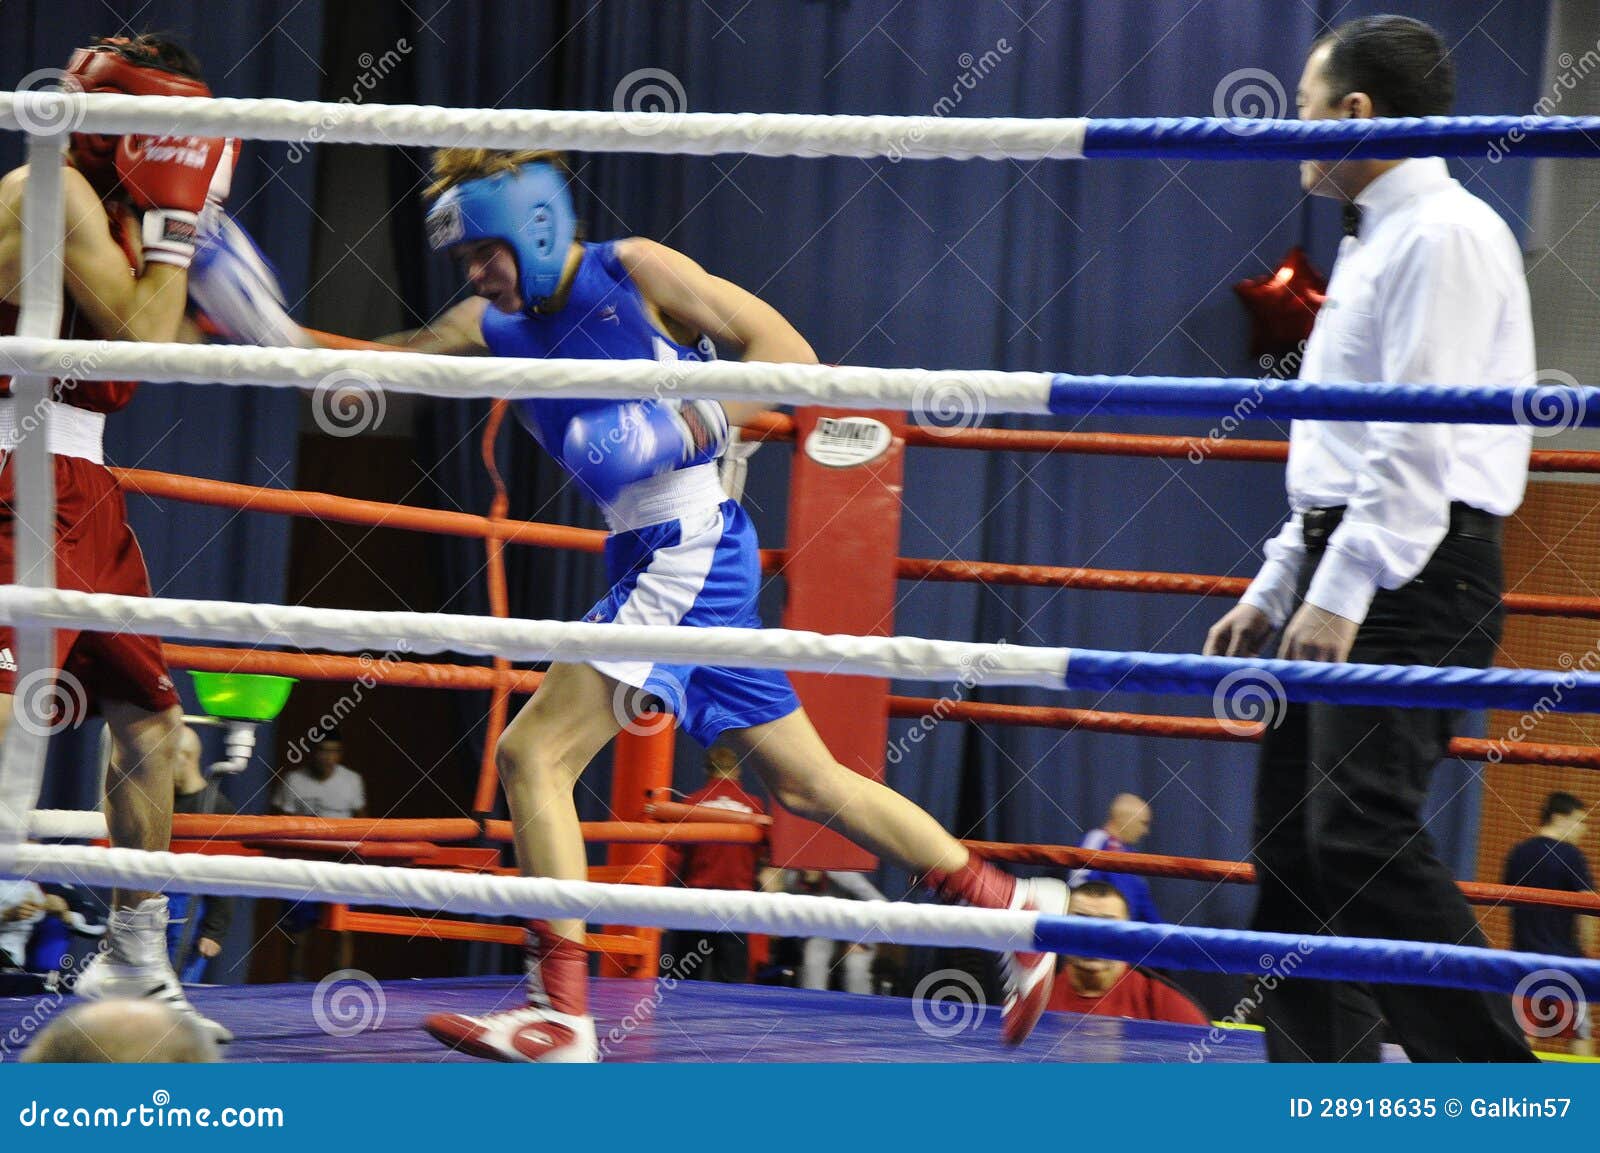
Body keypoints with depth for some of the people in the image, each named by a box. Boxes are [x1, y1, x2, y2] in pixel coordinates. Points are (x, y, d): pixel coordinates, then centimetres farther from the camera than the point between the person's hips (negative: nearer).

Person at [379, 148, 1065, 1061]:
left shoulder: (635, 272, -7)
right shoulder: (495, 329, 13)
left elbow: (788, 349, -8)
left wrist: (694, 427, -20)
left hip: (689, 549, -8)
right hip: (649, 561, 8)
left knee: (533, 753, -14)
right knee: (806, 784, 13)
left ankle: (560, 1014, -15)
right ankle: (1014, 908, 22)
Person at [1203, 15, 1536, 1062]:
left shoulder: (1443, 234, -11)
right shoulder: (1375, 246, 22)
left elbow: (1423, 441, -20)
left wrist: (1342, 594, -23)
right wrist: (1274, 591, 23)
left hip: (1411, 579, -11)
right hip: (1346, 569, 11)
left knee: (1362, 833, -20)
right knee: (1292, 843, 8)